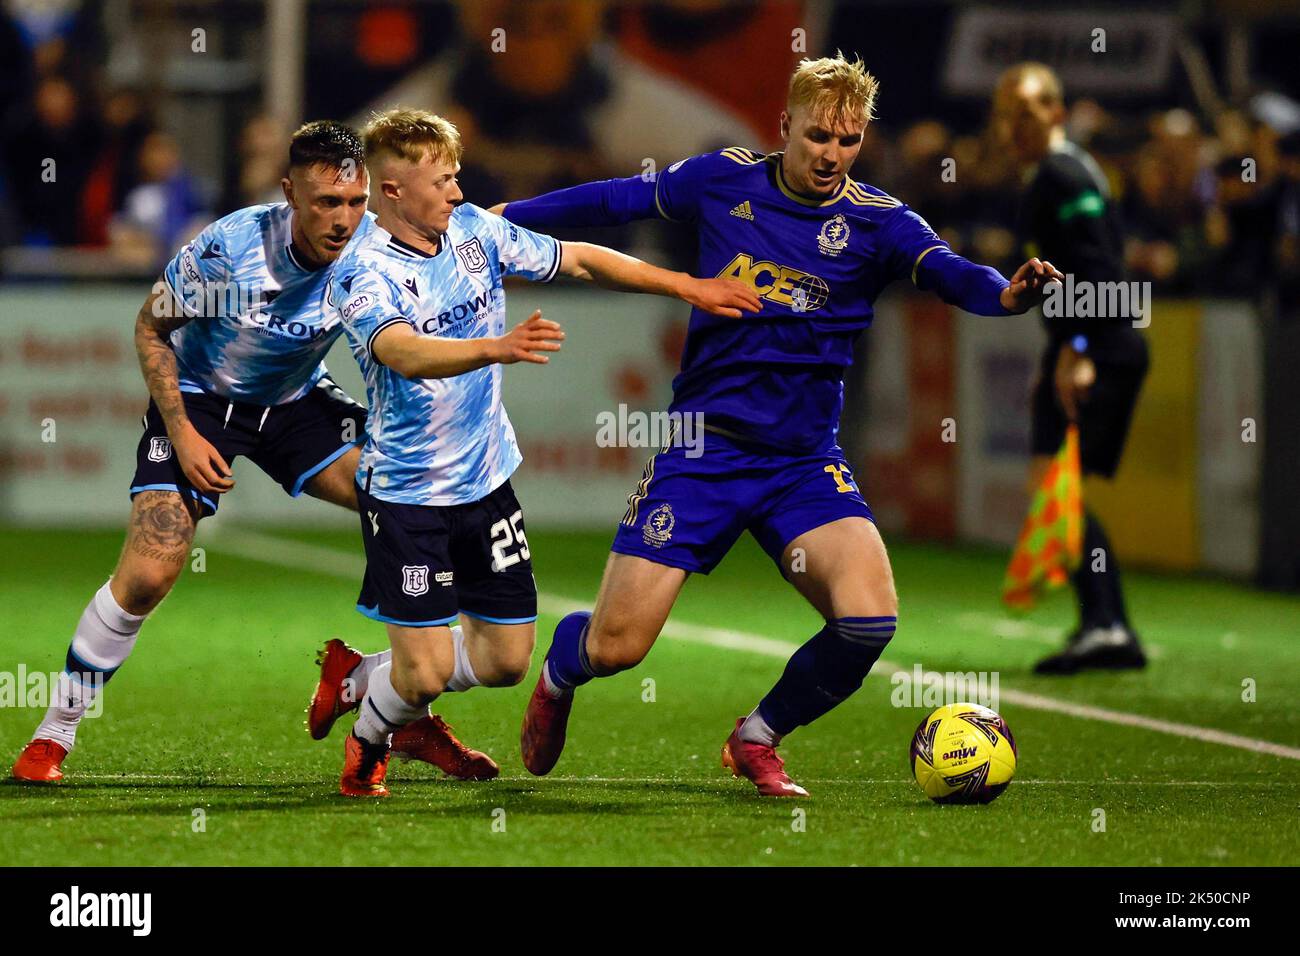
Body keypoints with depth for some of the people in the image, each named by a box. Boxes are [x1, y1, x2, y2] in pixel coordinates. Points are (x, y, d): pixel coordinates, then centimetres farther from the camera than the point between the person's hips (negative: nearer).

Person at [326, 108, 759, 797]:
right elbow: (405, 352, -39)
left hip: (486, 479, 7)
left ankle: (363, 678, 31)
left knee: (505, 662, 7)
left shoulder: (475, 230, 0)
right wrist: (498, 347, -55)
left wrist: (688, 288, 9)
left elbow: (579, 261, 11)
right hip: (408, 492, -6)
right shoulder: (362, 273, -20)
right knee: (427, 670, -9)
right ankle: (366, 742, 25)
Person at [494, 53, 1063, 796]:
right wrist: (502, 217, 21)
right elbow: (620, 200, 15)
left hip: (804, 463, 0)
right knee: (615, 647, -7)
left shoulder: (877, 221, -4)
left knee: (869, 618, -22)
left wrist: (1004, 293, -44)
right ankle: (557, 675, 34)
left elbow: (948, 272, -21)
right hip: (702, 448, 0)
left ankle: (757, 740, 7)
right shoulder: (724, 180, 0)